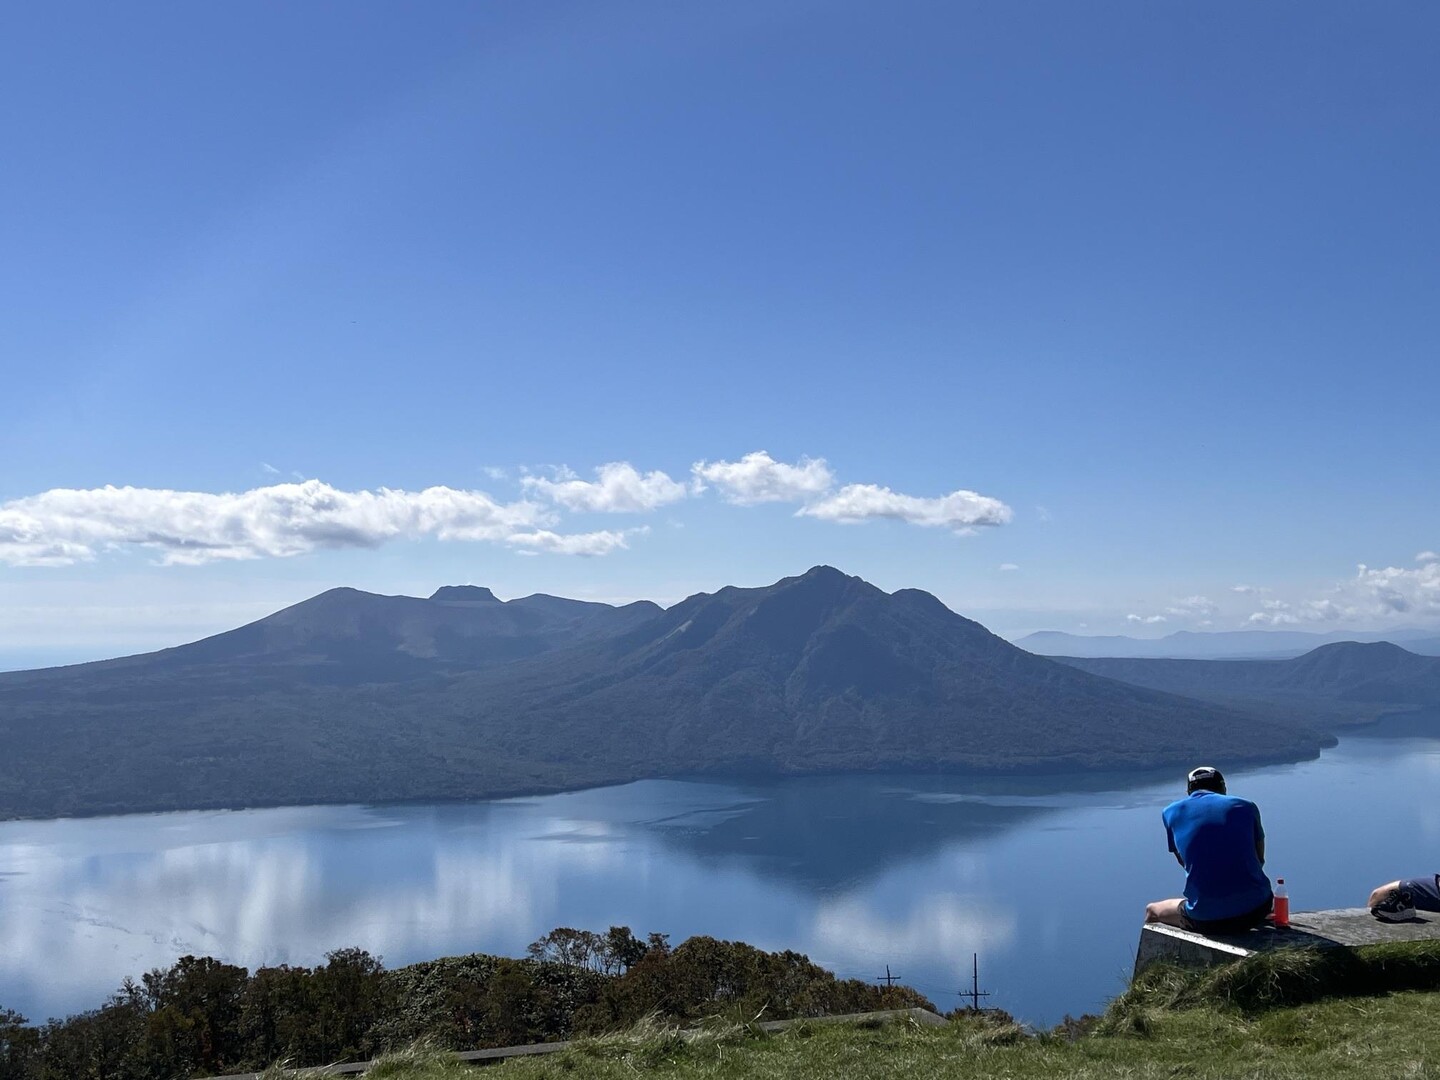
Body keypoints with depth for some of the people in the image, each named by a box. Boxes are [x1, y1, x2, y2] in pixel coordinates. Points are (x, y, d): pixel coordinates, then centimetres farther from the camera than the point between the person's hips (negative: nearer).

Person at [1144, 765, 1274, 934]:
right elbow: (1259, 859, 18)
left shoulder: (1172, 812, 7)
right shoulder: (1246, 806, 9)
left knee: (1152, 910, 29)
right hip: (1255, 910, 2)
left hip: (1206, 919, -2)